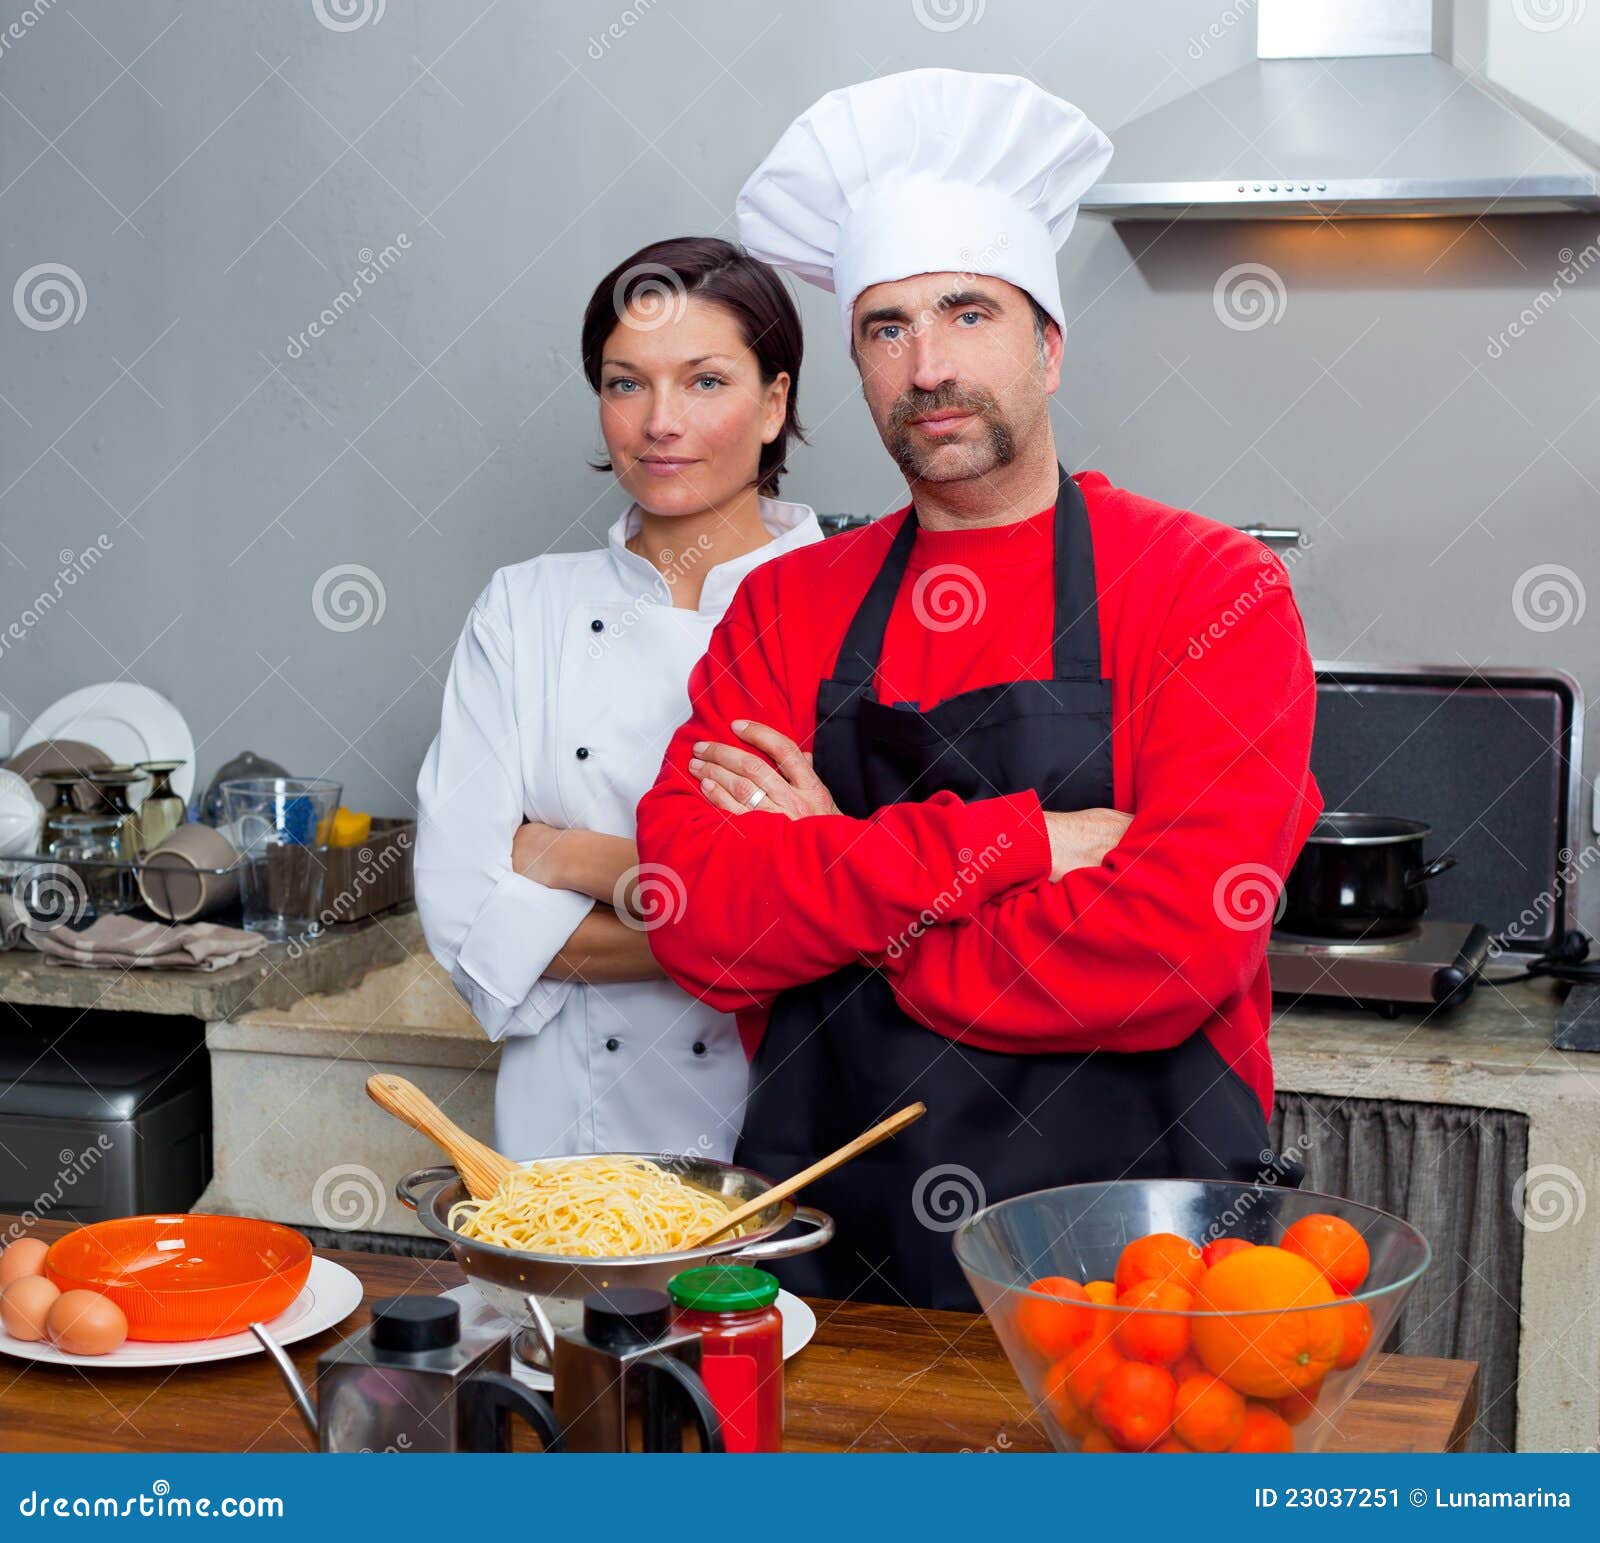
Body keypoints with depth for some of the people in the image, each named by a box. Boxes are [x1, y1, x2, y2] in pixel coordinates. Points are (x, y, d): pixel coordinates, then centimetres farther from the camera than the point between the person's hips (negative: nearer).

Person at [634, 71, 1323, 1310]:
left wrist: (830, 880, -10)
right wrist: (1013, 845, -17)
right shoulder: (786, 608, 5)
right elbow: (694, 916, -7)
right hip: (827, 1241, 3)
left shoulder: (1213, 591, -6)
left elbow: (1179, 942, -19)